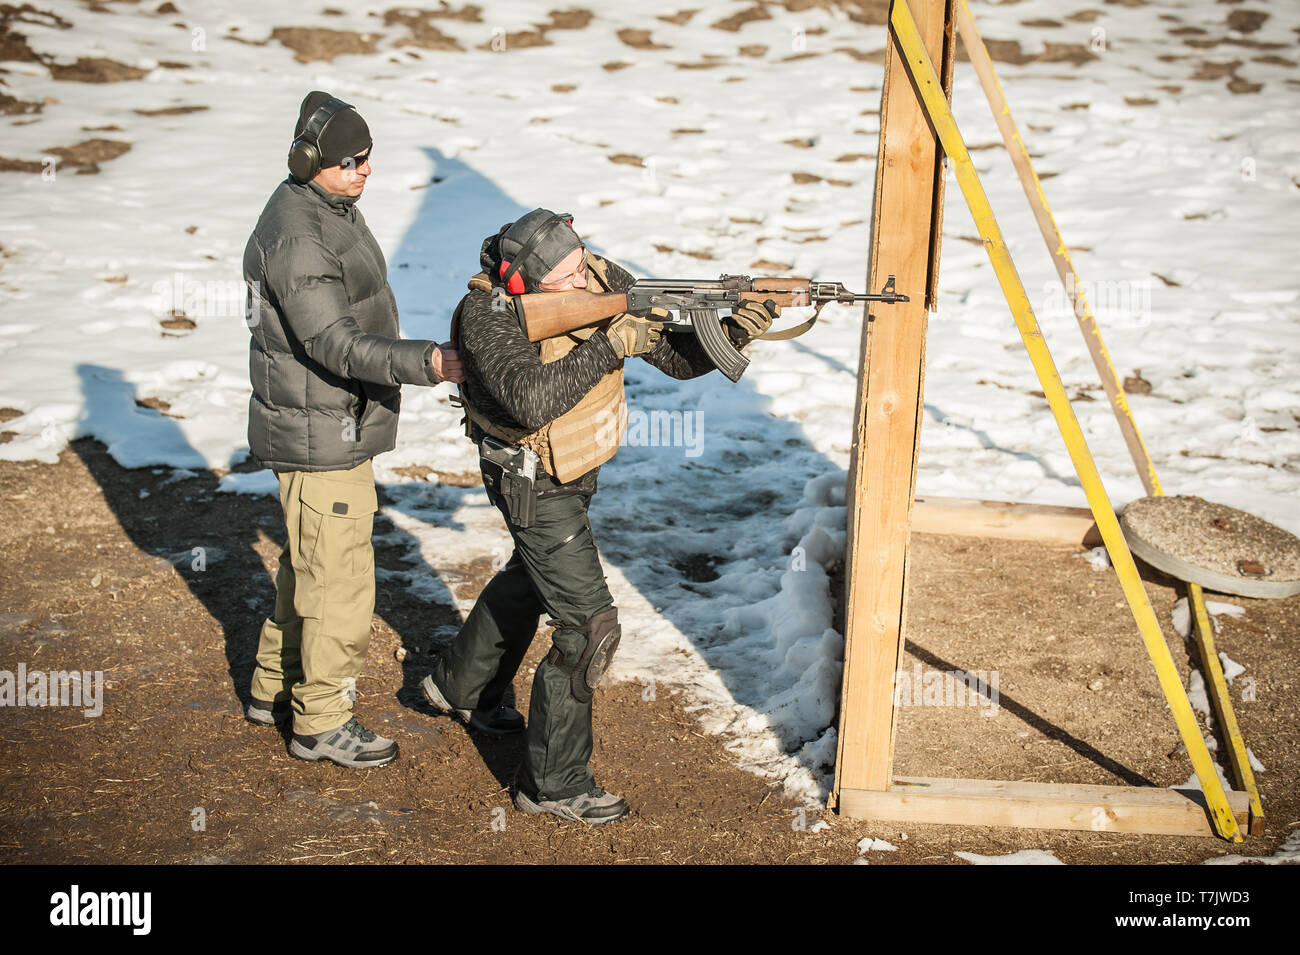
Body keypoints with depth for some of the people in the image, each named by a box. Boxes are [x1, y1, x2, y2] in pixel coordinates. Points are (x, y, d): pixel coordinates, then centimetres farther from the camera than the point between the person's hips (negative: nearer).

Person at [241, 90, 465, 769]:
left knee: (309, 564, 22)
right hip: (321, 437, -10)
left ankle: (275, 688, 37)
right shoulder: (297, 237, -24)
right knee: (339, 580, 0)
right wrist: (429, 363, -40)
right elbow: (336, 344, -31)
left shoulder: (324, 207, 8)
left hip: (336, 425, 10)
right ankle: (321, 723, 14)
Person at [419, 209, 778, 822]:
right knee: (589, 628, -10)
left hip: (578, 469, 8)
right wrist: (609, 345, -42)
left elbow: (678, 357, -10)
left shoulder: (601, 282, -13)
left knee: (530, 576, 29)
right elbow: (530, 400, -45)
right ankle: (553, 783, 4)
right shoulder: (488, 316, -29)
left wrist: (733, 332, -29)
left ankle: (460, 684, 54)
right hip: (533, 484, -8)